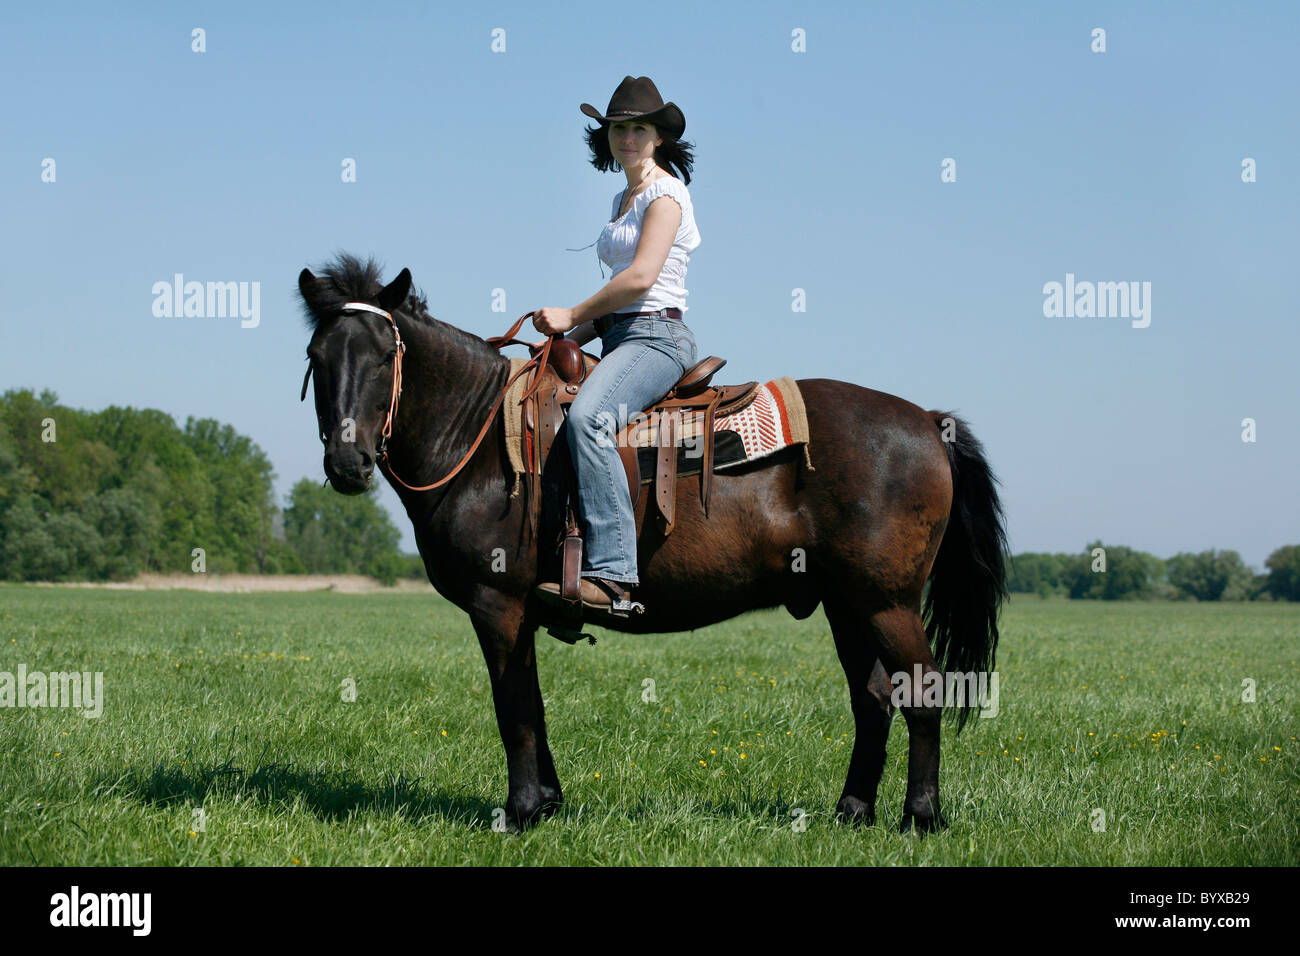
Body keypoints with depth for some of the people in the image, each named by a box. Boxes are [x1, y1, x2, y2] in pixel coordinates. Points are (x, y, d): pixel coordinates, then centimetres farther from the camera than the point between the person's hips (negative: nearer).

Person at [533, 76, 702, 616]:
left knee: (587, 416, -35)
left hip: (657, 338, -10)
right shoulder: (624, 200, 22)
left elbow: (642, 276, -17)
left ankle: (611, 573, -42)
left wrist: (572, 316, -10)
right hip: (621, 339, 10)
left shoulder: (665, 192, -5)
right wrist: (570, 338, 9)